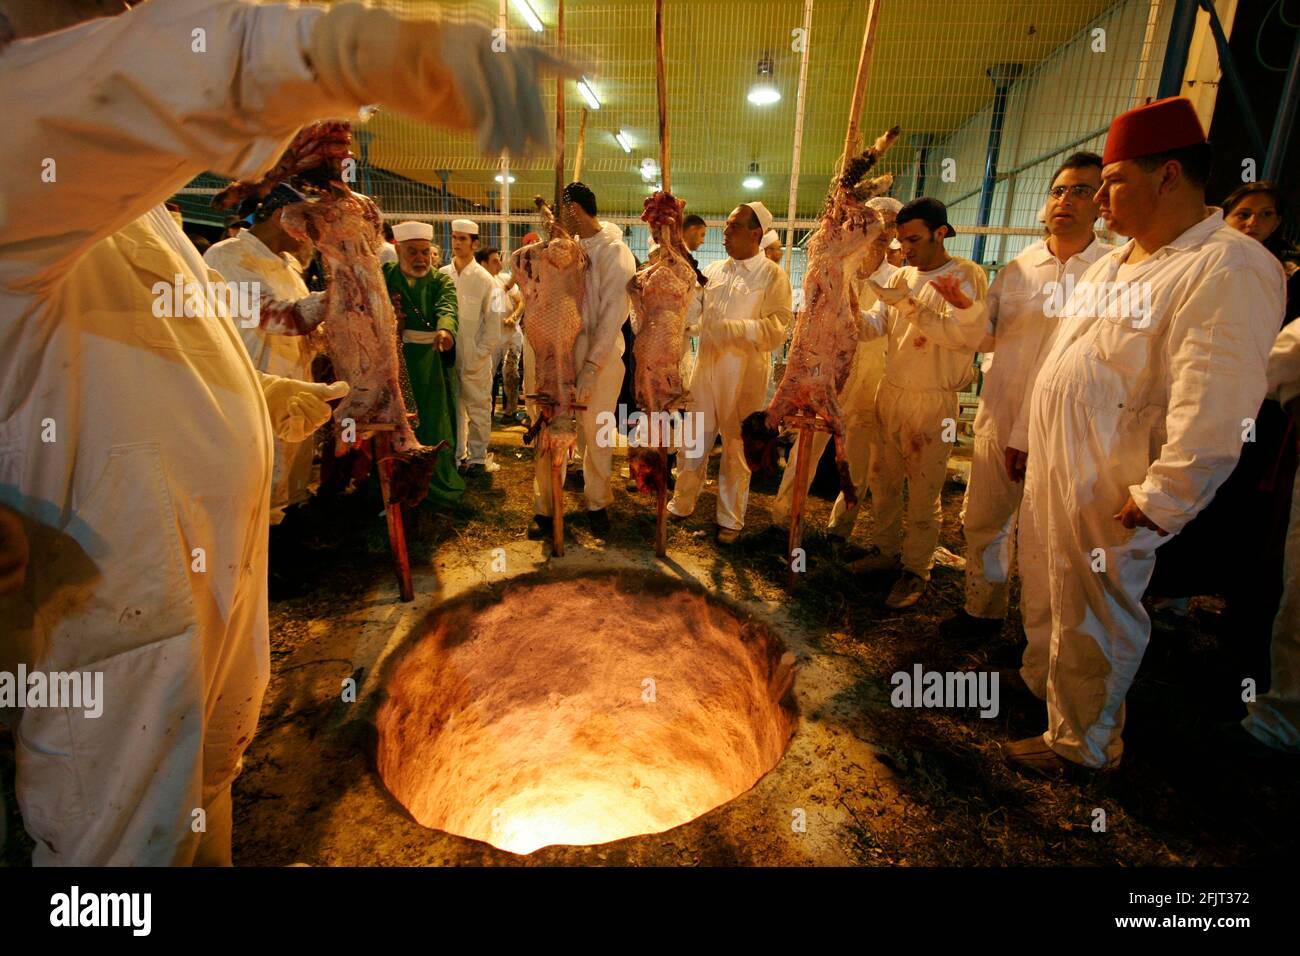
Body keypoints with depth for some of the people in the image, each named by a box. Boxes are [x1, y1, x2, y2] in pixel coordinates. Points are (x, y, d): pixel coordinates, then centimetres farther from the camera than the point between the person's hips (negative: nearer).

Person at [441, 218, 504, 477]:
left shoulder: (485, 279, -2)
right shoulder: (441, 276, 4)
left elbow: (493, 325, -4)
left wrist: (478, 356, -9)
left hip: (475, 360, -2)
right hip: (447, 356, 2)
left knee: (478, 410, 4)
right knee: (453, 409, 10)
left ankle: (477, 458, 16)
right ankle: (457, 455, 23)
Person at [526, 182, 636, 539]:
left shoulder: (615, 252, -6)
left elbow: (614, 313, -13)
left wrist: (592, 366, -19)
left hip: (598, 360, -4)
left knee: (596, 437, 6)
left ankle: (597, 503, 25)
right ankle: (544, 507, 17)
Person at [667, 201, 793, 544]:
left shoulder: (772, 275, -5)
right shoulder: (713, 270, 9)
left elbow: (777, 329, -15)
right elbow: (689, 314, 9)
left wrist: (728, 329, -23)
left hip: (744, 374, -4)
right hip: (706, 366, 4)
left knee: (736, 448, 7)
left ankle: (731, 519, 23)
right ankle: (681, 503, 31)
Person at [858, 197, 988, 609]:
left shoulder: (965, 276, -9)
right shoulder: (902, 275, 11)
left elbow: (967, 334, -23)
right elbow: (876, 324, 7)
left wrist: (908, 304, -26)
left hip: (932, 401, -6)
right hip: (890, 392, 7)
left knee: (923, 493, 2)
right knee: (882, 480, 16)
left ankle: (916, 570, 16)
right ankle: (888, 550, 33)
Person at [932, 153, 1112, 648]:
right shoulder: (1016, 268, 10)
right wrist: (967, 308, -7)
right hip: (998, 422, 5)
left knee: (1043, 552, -1)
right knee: (982, 525, 16)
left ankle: (1042, 676, 15)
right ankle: (983, 610, 40)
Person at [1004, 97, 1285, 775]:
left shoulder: (1226, 270, -16)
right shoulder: (1111, 266, 14)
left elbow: (1211, 418, -24)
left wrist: (1158, 506, -21)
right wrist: (1023, 441, 17)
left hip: (1108, 493, -8)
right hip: (1062, 476, 8)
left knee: (1090, 623, 7)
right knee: (1069, 608, 19)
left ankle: (1080, 745, 29)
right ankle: (1076, 727, 38)